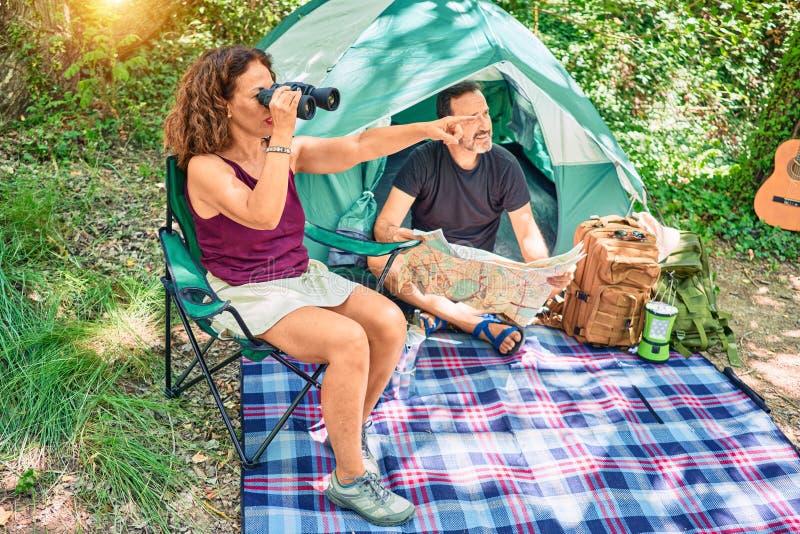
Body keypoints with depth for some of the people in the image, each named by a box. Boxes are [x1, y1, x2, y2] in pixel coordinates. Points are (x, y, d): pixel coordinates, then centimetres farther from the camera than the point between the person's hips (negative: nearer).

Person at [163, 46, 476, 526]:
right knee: (348, 341, -28)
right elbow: (262, 216, -33)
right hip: (248, 294, -6)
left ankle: (348, 428, 11)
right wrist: (281, 135, -31)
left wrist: (427, 130, -18)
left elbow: (357, 147, -6)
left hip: (303, 275, 7)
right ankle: (350, 481, -9)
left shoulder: (287, 150, 3)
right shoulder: (205, 167, -15)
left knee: (389, 321, -13)